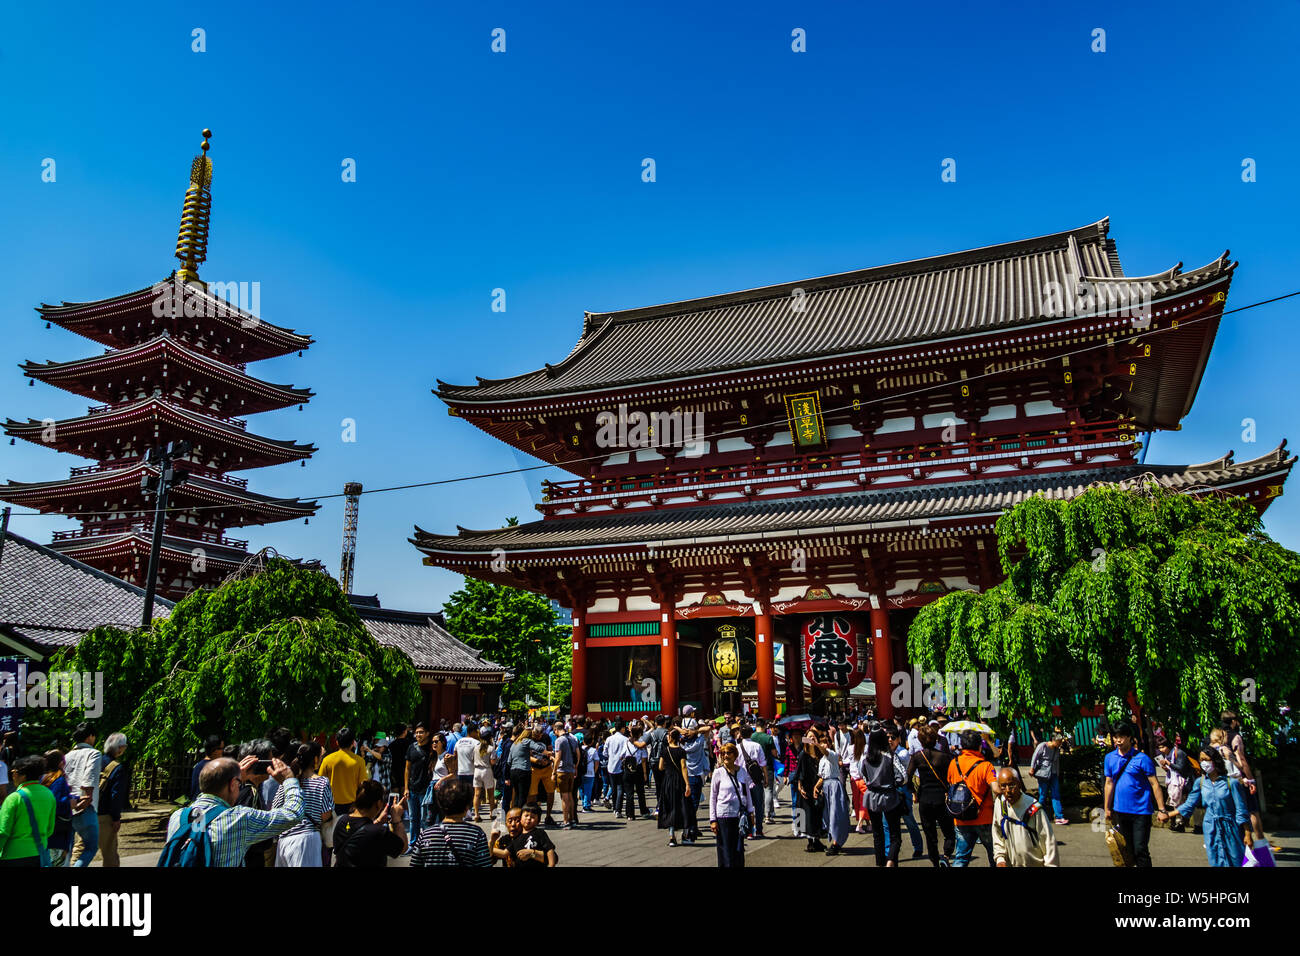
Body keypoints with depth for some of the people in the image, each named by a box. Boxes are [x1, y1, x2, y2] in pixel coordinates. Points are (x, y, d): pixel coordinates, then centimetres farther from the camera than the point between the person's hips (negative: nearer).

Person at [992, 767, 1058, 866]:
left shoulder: (1034, 809, -21)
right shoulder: (999, 803, -5)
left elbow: (1049, 842, -13)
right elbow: (997, 836, 7)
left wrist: (1050, 865, -12)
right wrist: (999, 858, 1)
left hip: (1035, 864, -4)